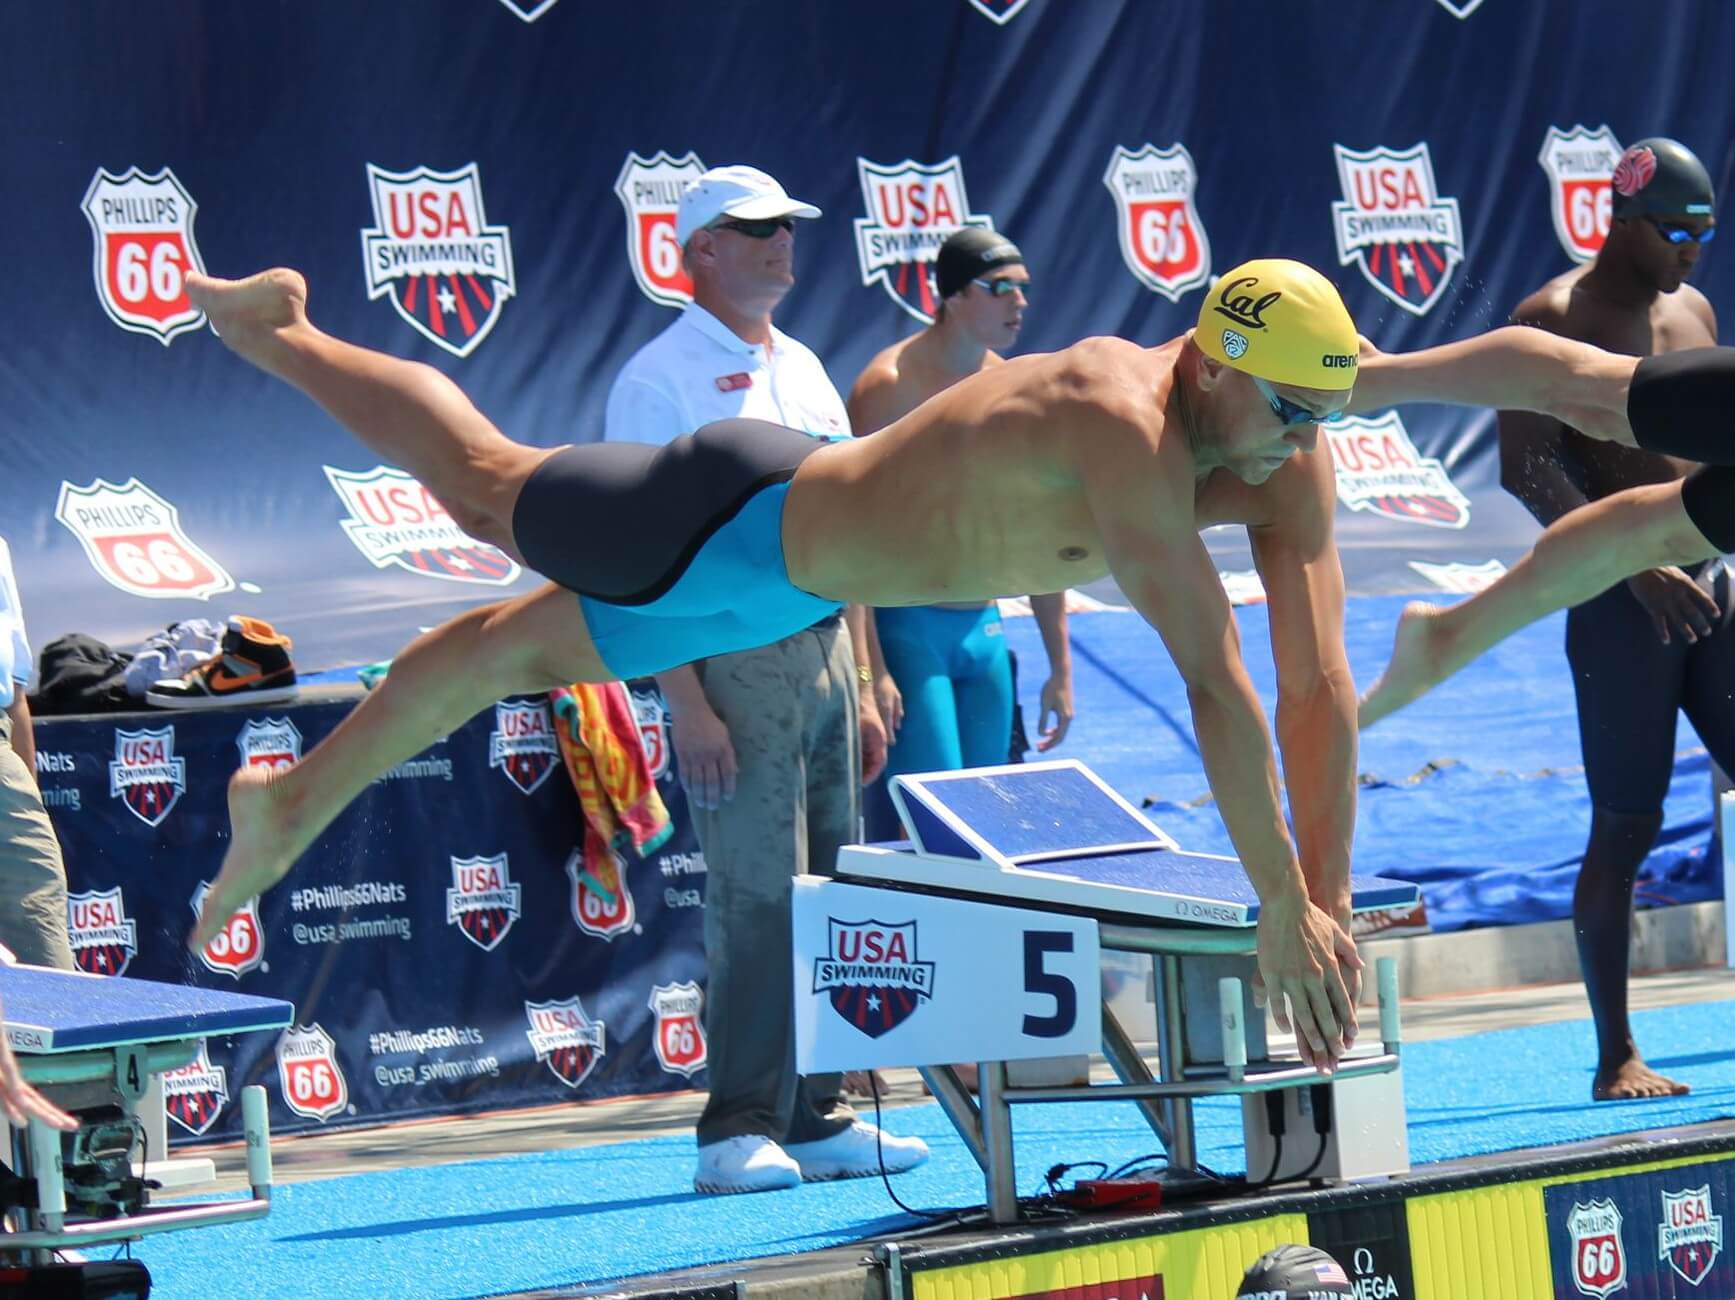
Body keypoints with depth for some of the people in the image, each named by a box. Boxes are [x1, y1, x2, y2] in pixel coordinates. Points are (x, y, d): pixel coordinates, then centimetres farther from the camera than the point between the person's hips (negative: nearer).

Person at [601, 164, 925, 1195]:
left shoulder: (805, 369, 18)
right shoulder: (662, 379, -5)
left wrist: (862, 690, 16)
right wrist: (688, 702, -17)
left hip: (824, 650, 7)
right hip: (733, 655, -7)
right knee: (756, 899, -10)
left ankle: (818, 1119, 12)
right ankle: (739, 1131, -6)